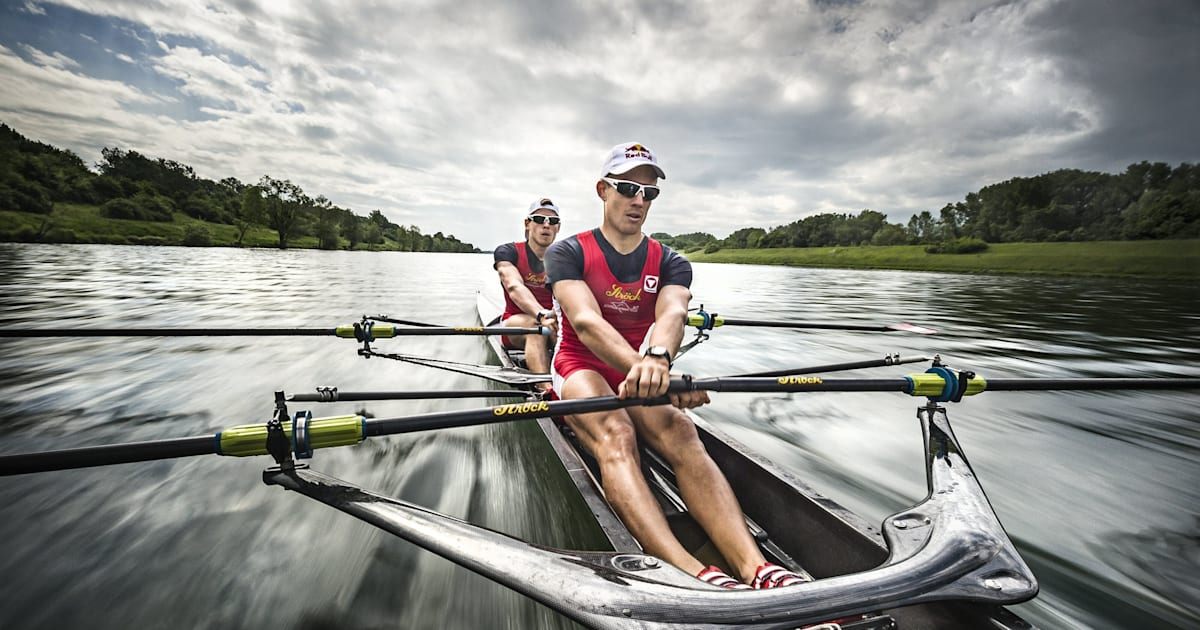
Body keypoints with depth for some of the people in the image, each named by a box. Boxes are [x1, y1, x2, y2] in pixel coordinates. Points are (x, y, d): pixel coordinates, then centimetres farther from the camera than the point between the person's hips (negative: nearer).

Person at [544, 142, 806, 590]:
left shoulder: (670, 263, 6)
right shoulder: (568, 253, -3)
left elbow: (672, 312, -19)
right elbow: (585, 322, -23)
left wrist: (657, 357, -45)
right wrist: (644, 366, -43)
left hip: (643, 375, 3)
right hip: (581, 370, -2)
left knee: (680, 432, -30)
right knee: (615, 435, -35)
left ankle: (756, 569, -48)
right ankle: (690, 572, -53)